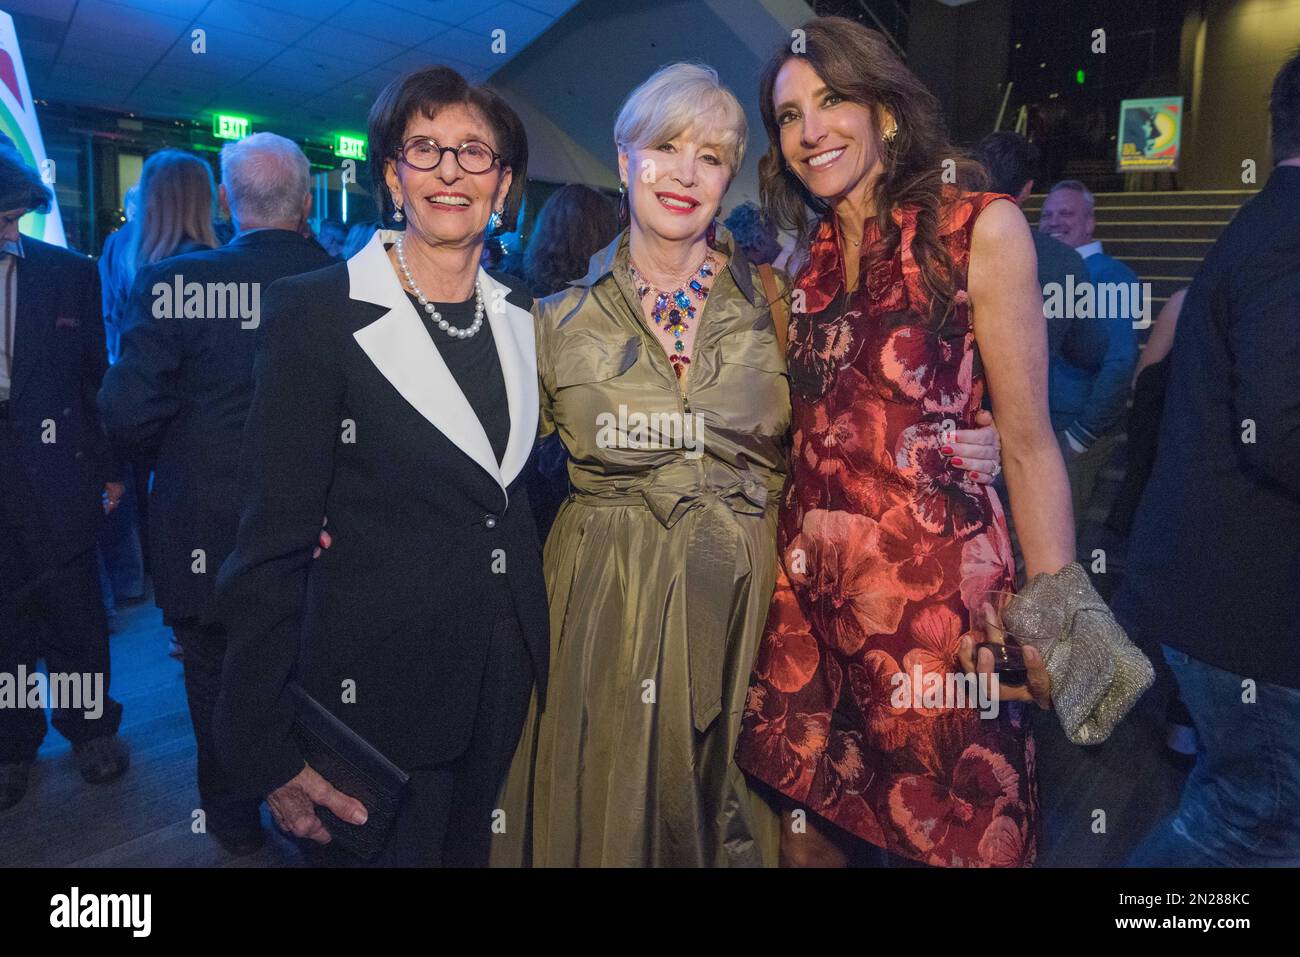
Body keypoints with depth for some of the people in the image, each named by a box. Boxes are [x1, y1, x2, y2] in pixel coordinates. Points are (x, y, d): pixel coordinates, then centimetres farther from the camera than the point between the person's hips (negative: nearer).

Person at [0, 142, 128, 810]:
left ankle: (90, 727, 29)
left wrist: (110, 466, 1)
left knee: (76, 617, 11)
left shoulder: (70, 273, 1)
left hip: (56, 483, -1)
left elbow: (96, 376, 3)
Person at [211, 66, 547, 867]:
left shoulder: (520, 316, 4)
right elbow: (274, 539, -13)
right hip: (376, 683, -5)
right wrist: (268, 751, -13)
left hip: (505, 677, 5)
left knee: (473, 847, 21)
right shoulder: (317, 311, -12)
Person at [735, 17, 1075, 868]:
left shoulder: (980, 229, -5)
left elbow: (1028, 443, -7)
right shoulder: (804, 265, 11)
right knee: (809, 825, 16)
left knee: (945, 831, 11)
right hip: (813, 585, 5)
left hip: (939, 583, -4)